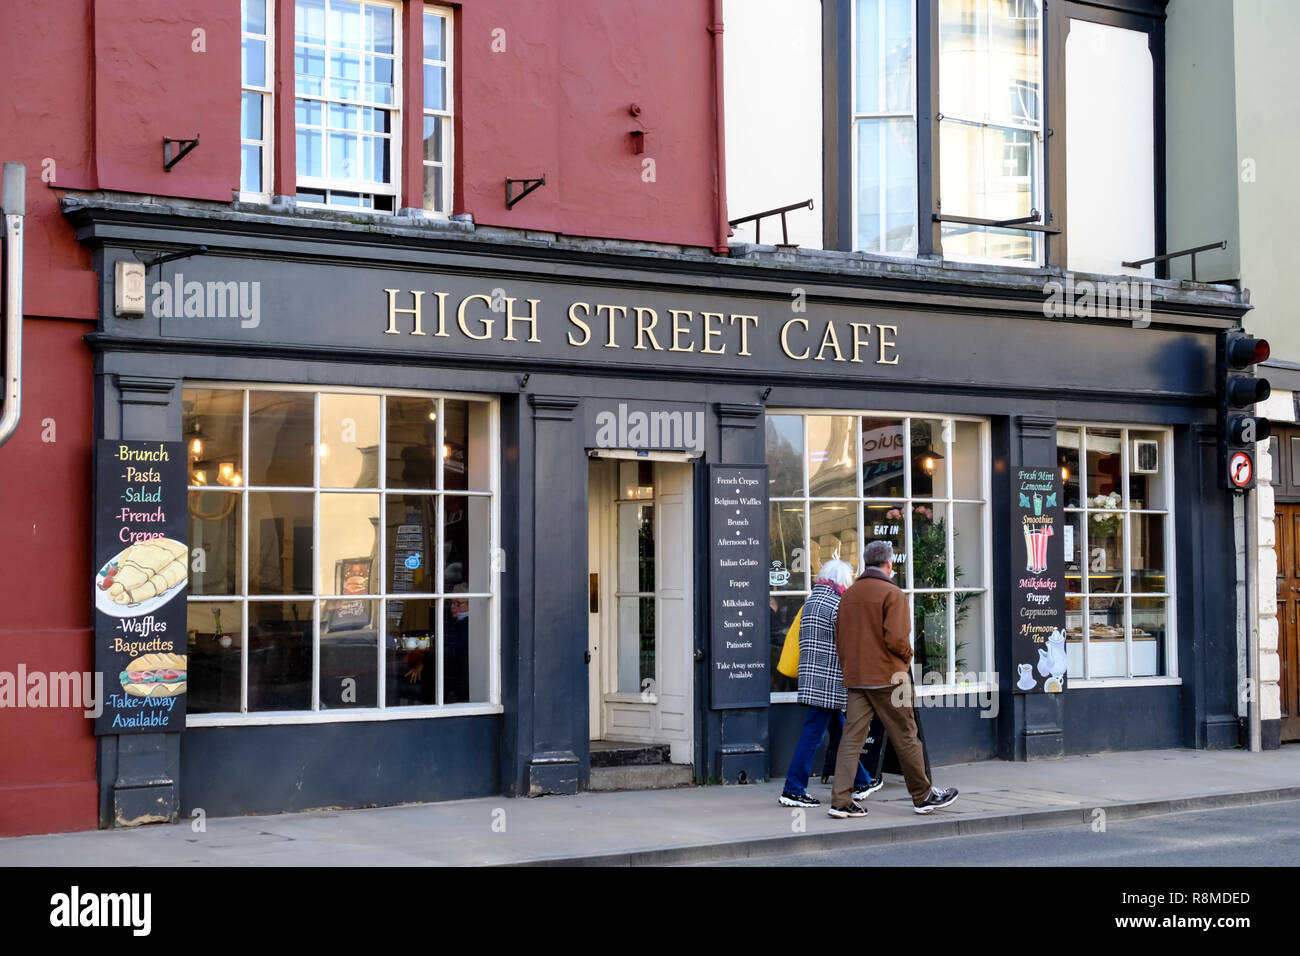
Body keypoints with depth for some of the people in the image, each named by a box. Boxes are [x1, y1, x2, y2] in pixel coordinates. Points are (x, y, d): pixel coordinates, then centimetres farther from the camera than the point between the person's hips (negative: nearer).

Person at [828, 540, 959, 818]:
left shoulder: (848, 595, 11)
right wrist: (908, 656, 0)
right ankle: (923, 797, 16)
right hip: (887, 677, -6)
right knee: (905, 737, 5)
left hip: (854, 678, 6)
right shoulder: (892, 593, -10)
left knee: (852, 737, 3)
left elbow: (839, 640, 15)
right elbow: (896, 638, -19)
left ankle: (841, 800, -3)